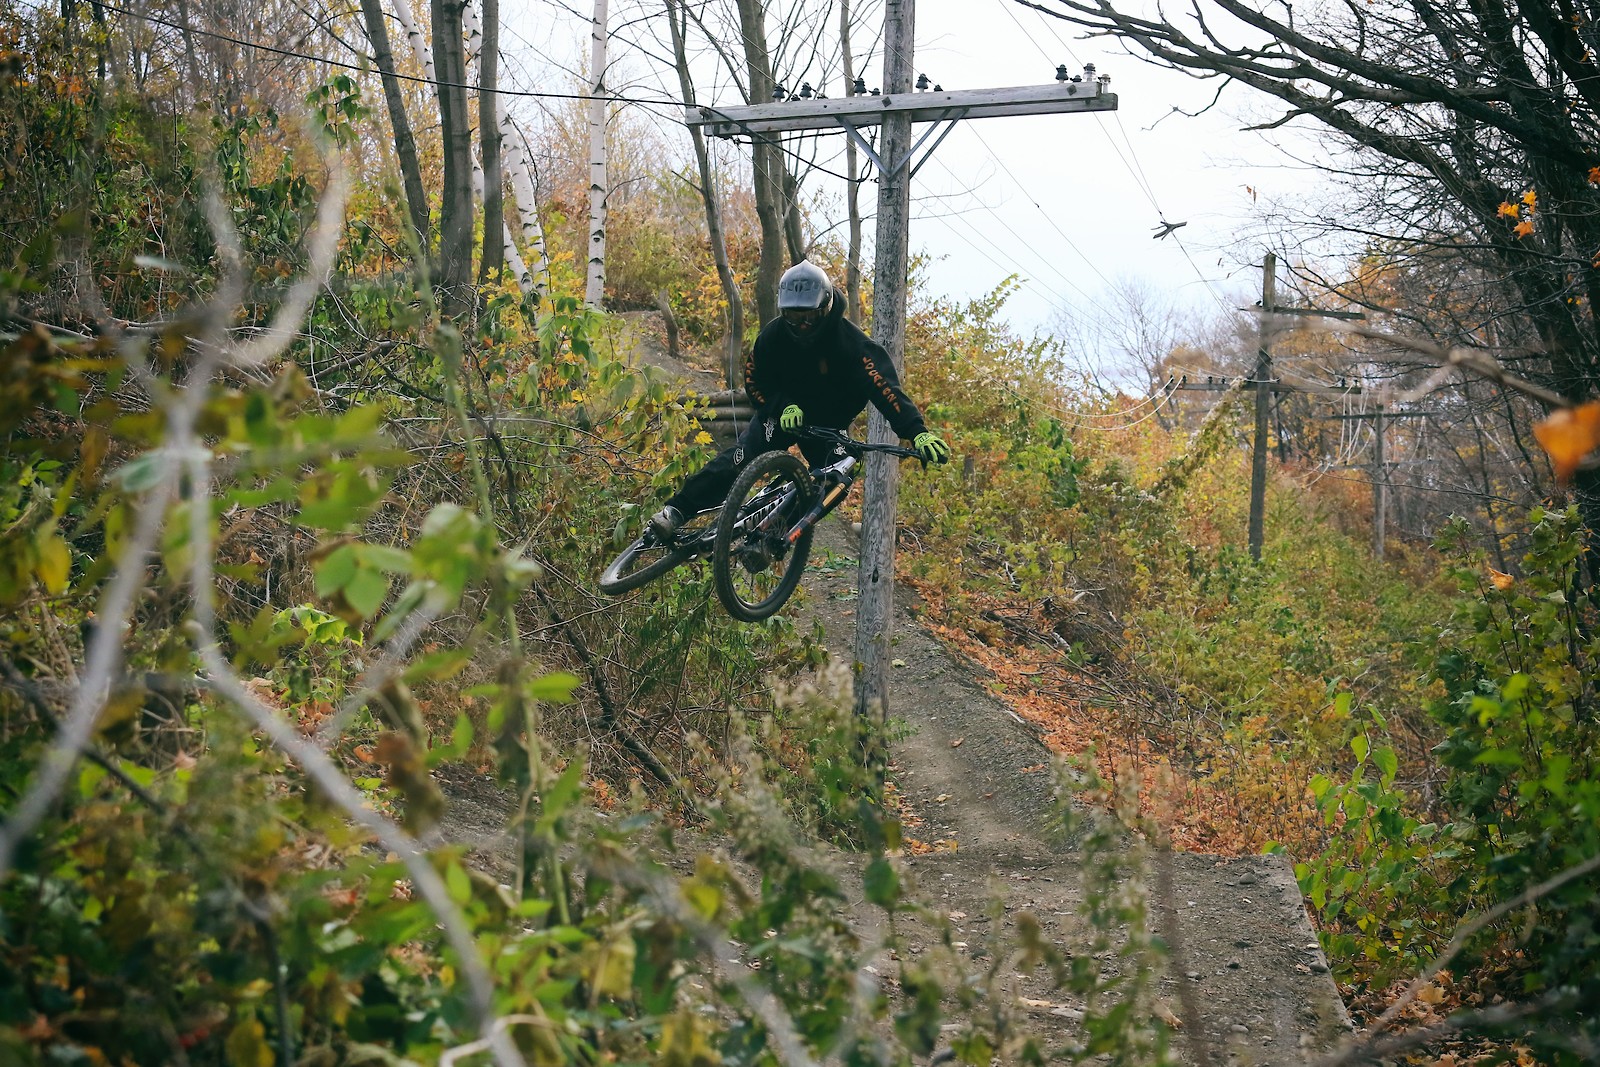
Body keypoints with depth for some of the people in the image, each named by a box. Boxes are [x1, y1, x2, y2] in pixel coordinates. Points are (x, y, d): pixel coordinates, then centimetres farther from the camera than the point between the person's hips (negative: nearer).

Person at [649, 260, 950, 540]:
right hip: (781, 413, 1)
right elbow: (754, 381, -7)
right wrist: (782, 407, -28)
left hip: (828, 424, 0)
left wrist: (918, 432, -52)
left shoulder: (851, 342, -28)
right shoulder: (774, 334, -18)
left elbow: (885, 388, -39)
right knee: (737, 460, -18)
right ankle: (676, 510, -18)